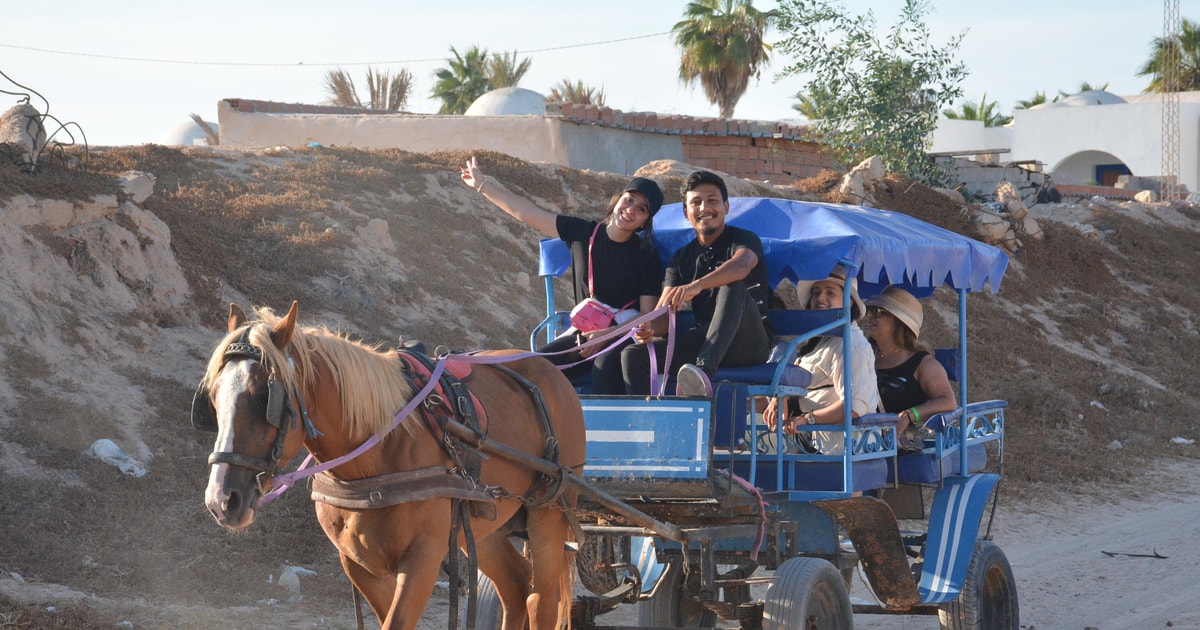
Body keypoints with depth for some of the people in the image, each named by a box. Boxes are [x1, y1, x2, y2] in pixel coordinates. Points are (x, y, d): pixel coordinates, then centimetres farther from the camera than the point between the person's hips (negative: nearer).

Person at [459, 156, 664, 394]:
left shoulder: (646, 257, -4)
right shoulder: (583, 232, 5)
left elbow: (648, 316, -7)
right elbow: (524, 212, 10)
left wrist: (606, 334, -20)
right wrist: (481, 183, 14)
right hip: (584, 332, 4)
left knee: (605, 362, -36)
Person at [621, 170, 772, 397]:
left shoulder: (744, 240, 0)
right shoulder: (681, 259, 16)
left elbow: (742, 265, -26)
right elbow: (664, 312, 5)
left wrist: (696, 286, -45)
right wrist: (650, 328, -22)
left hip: (749, 343, -5)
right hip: (704, 341, 5)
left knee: (733, 286, -34)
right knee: (633, 354, -14)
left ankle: (705, 369, -54)